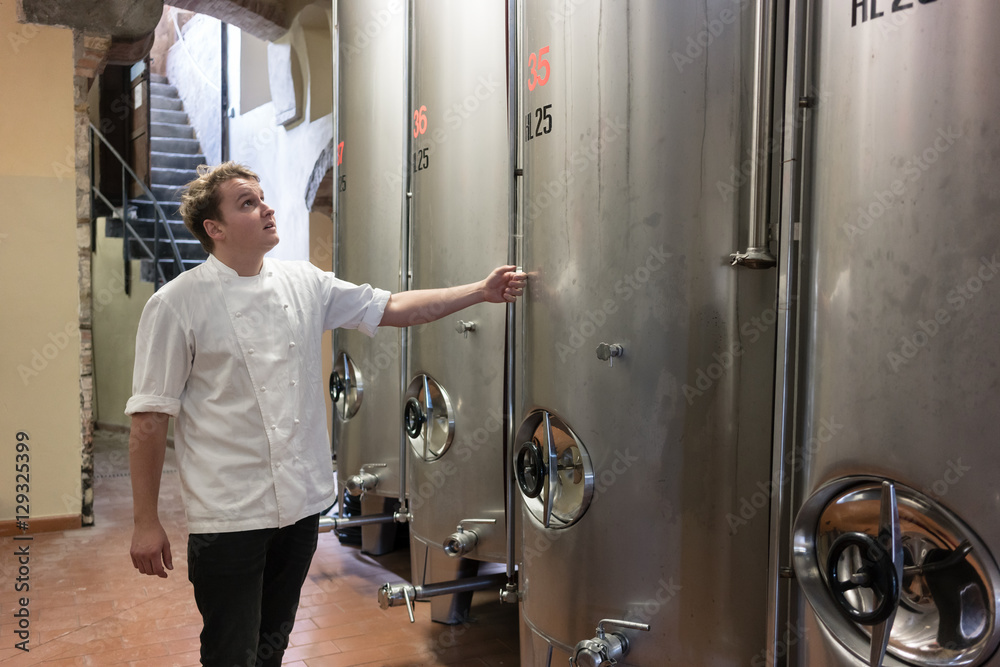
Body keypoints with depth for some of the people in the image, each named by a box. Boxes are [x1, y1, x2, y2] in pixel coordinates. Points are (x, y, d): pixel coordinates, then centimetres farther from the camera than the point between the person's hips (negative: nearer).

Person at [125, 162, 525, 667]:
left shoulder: (304, 283, 5)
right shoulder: (177, 305, -10)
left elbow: (392, 308, 9)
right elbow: (149, 420, -8)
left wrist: (481, 292, 4)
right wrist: (145, 523, -7)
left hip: (301, 503, 5)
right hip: (230, 515, -5)